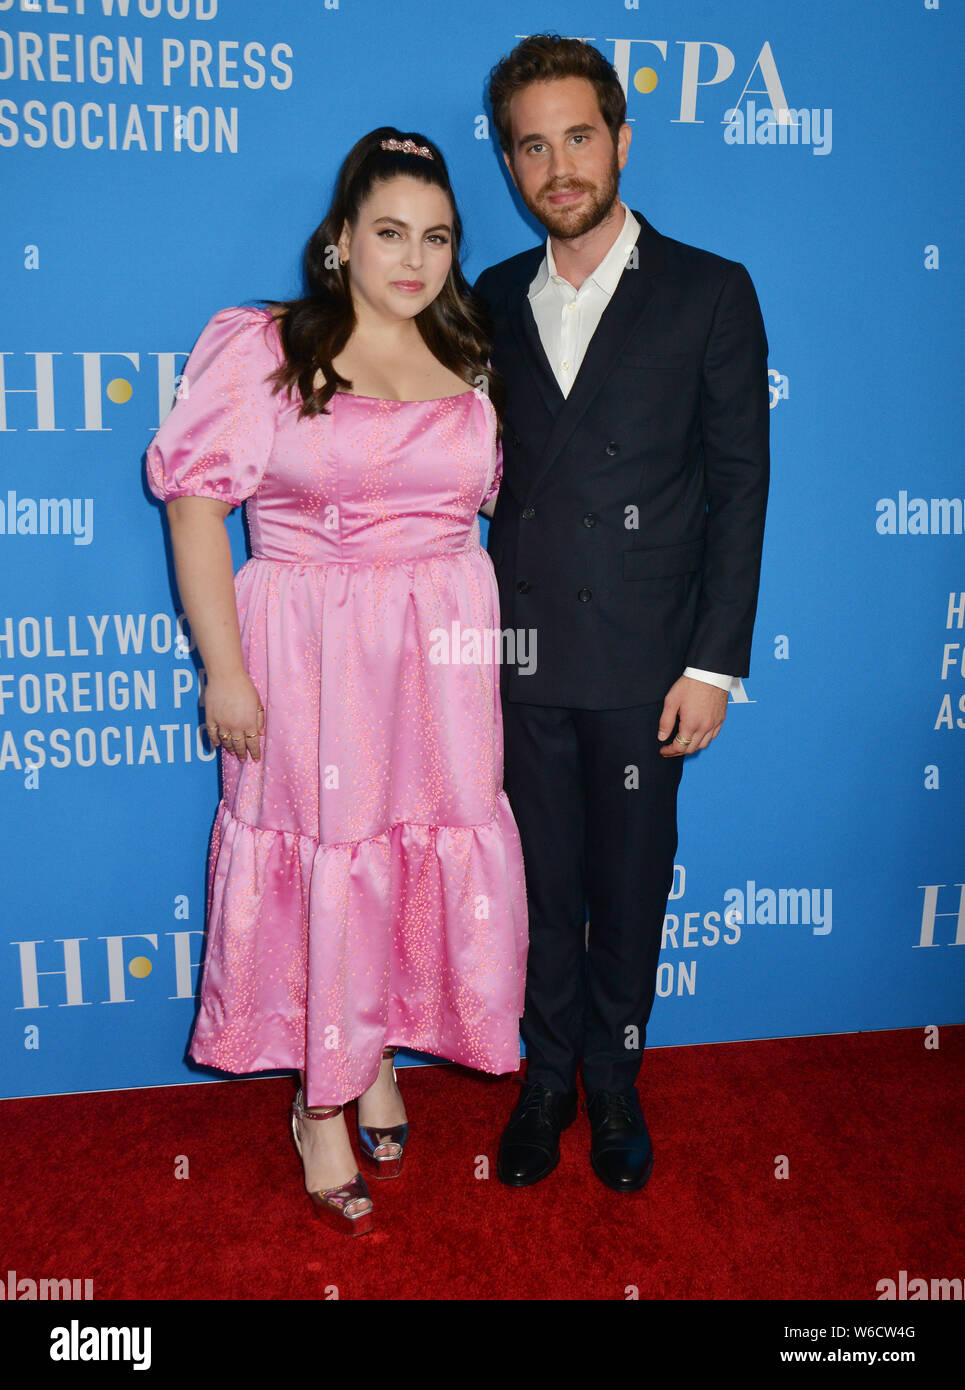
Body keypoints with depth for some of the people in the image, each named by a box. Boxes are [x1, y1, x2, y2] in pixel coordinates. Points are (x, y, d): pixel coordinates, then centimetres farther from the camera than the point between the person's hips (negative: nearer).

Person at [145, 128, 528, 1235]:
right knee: (320, 864, 5)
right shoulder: (260, 348, -3)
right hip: (307, 660, -4)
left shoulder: (471, 364, 10)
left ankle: (380, 1060, 35)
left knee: (433, 861, 9)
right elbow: (195, 506, -7)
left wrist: (487, 648, 8)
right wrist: (224, 670, -12)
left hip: (444, 662, 4)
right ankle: (320, 1104, 27)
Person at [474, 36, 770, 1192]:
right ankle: (547, 1076, 34)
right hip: (520, 658, 2)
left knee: (631, 889, 12)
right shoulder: (496, 299, 8)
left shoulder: (709, 294, -1)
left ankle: (614, 1083, 34)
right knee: (541, 888, 13)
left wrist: (715, 662, -8)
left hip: (645, 661, -2)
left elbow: (738, 485, -3)